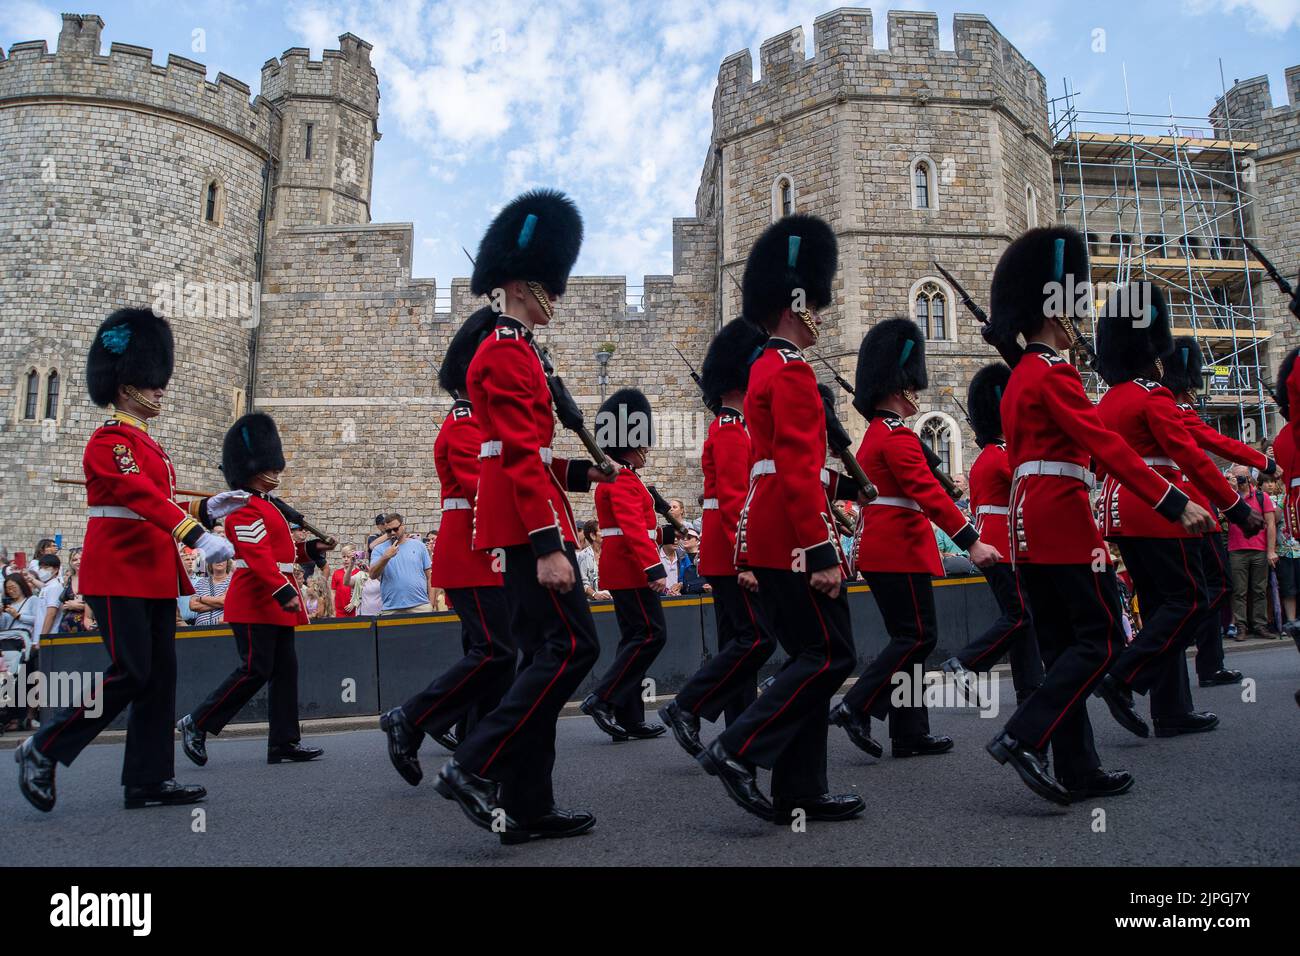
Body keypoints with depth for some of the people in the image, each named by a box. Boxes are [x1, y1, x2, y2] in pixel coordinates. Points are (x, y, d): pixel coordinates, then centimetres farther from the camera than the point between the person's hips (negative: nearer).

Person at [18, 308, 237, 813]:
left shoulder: (146, 442, 17)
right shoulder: (110, 439, -11)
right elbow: (140, 494, -28)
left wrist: (206, 508, 8)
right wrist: (197, 536, -39)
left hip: (154, 575, 9)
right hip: (119, 573, -9)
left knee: (160, 676, 6)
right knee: (129, 674, -7)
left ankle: (149, 780, 11)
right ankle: (42, 749, 12)